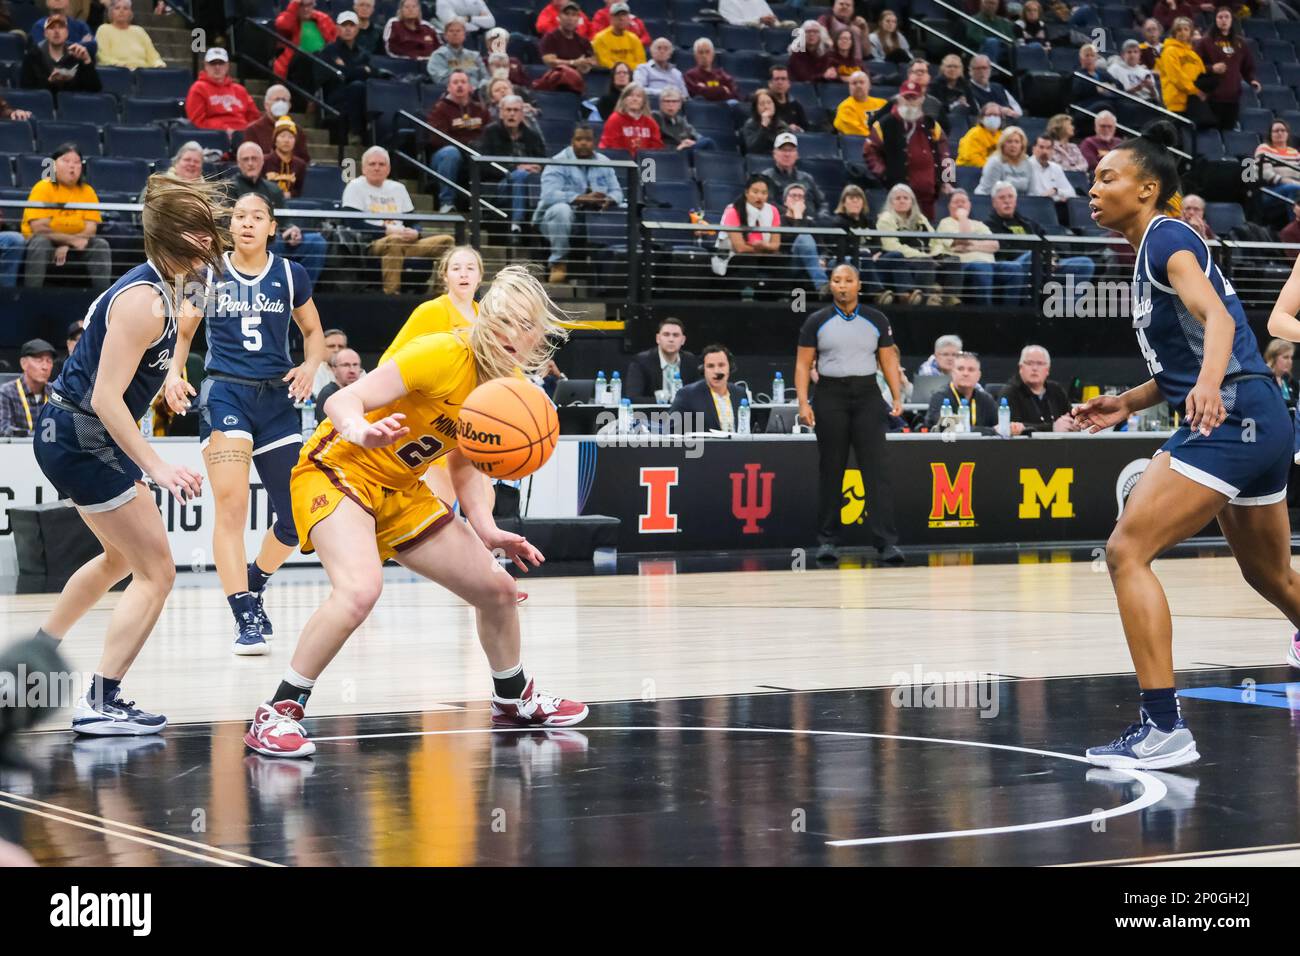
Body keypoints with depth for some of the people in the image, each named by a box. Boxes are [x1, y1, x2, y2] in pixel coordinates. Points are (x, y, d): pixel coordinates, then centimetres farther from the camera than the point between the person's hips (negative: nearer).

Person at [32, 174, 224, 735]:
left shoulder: (160, 288, 5)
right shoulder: (144, 300, -23)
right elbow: (106, 399, -27)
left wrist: (183, 316, 42)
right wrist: (157, 469, -31)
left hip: (73, 435, 10)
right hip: (81, 440, -10)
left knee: (123, 557, 29)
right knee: (156, 572, -7)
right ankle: (100, 704, -8)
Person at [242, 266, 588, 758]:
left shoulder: (511, 386, 0)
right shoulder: (444, 355, -24)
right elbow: (342, 400, -27)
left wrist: (486, 530, -4)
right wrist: (362, 432, -49)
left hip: (401, 492, 8)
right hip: (337, 470, -8)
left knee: (497, 589, 10)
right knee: (361, 587, -34)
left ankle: (514, 699, 37)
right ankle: (276, 714, -23)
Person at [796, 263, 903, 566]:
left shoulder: (877, 320, 8)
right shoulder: (817, 322, 5)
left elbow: (888, 361, 10)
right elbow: (803, 364, 3)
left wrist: (897, 397, -2)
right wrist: (803, 402, -8)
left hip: (867, 396, 0)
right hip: (830, 396, 0)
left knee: (876, 469, -8)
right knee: (830, 471, 3)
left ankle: (886, 541, -11)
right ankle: (827, 540, 11)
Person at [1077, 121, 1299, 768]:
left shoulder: (1166, 238, -8)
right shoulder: (1151, 252, 20)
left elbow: (1217, 315, -26)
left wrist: (1209, 384, -43)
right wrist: (1129, 403, 17)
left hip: (1233, 417, -11)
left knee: (1127, 550, -16)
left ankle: (1163, 727, -19)